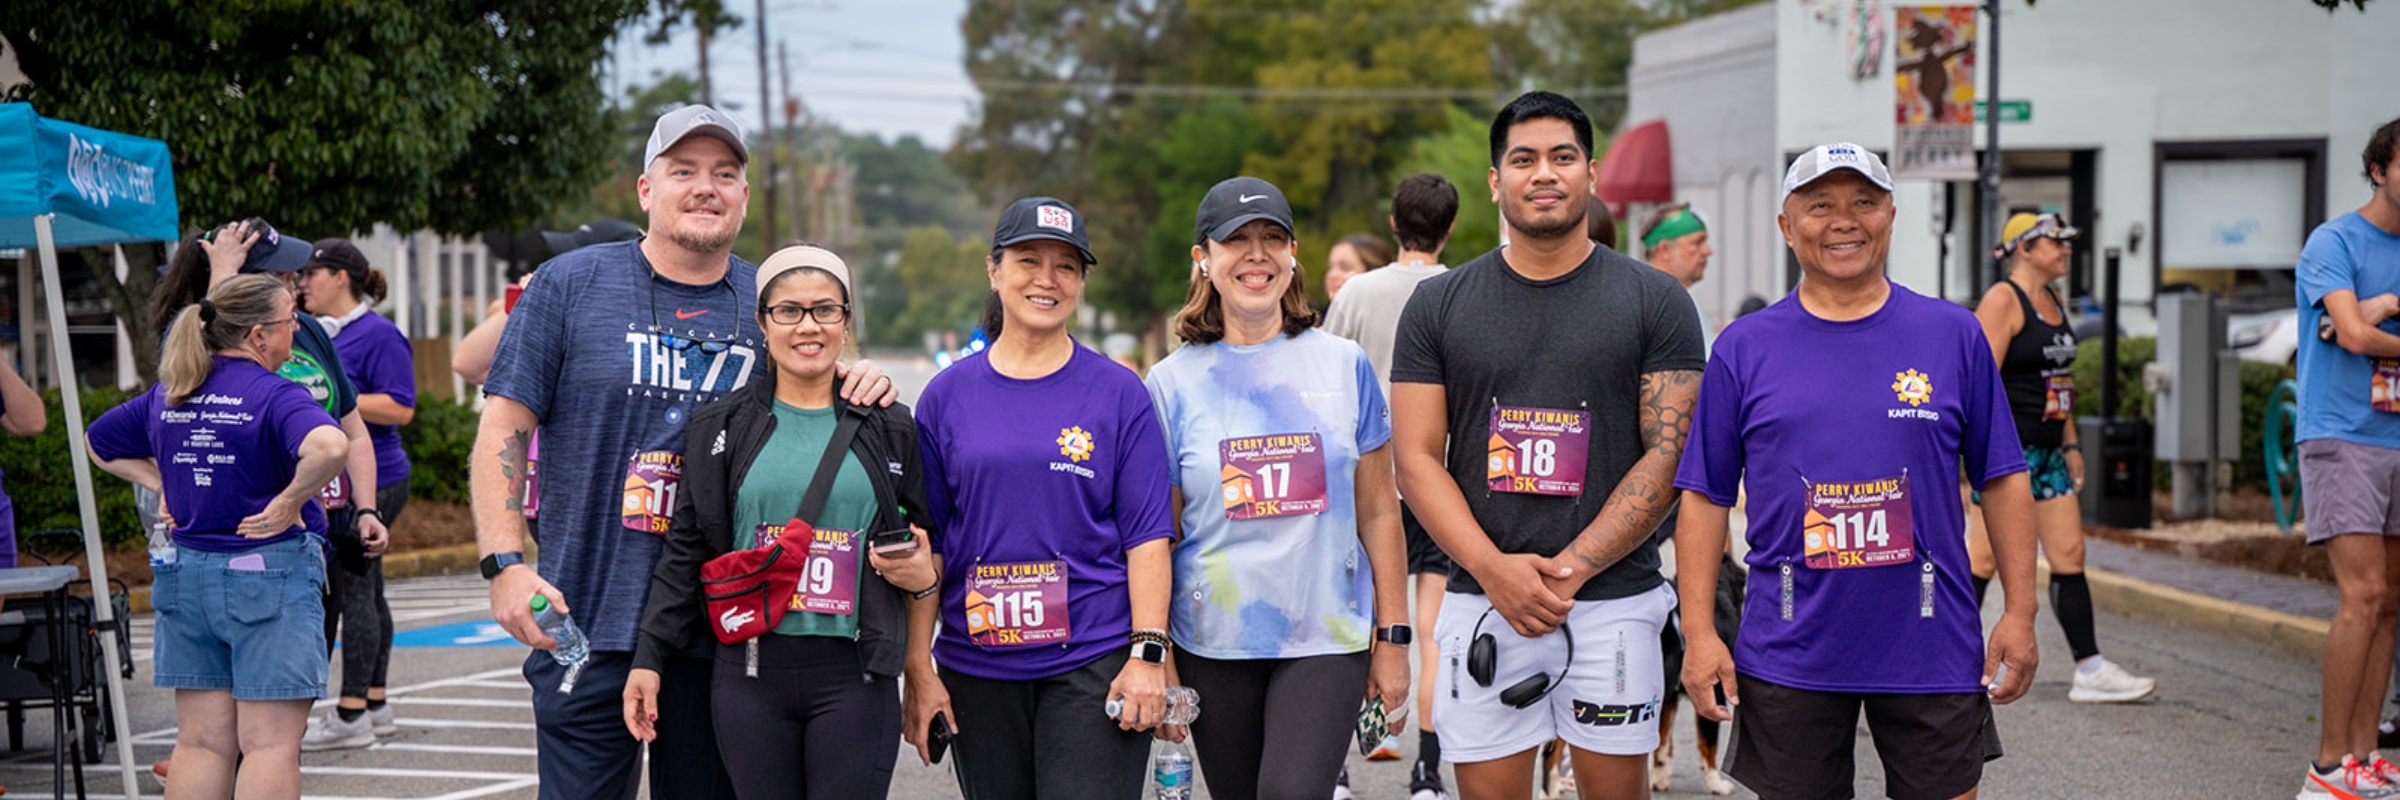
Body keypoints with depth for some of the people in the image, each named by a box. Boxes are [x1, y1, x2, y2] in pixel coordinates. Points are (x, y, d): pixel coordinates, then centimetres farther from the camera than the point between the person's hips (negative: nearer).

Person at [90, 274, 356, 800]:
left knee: (201, 741, 11)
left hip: (186, 573, 7)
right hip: (270, 576, -6)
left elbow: (97, 444, 24)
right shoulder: (277, 396, -13)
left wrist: (163, 483, 14)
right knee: (271, 742, -2)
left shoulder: (166, 395, 9)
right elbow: (329, 447, -33)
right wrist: (289, 501, -18)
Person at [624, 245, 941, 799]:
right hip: (750, 672, 0)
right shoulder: (721, 428, 8)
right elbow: (685, 556, 9)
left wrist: (922, 577, -6)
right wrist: (648, 661, 4)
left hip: (855, 676, 0)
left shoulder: (889, 431, 9)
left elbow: (925, 554, 16)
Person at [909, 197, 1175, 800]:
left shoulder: (1119, 393, 2)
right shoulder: (946, 397, 6)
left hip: (1094, 665, -2)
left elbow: (1147, 537, -1)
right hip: (977, 668, 2)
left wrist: (1149, 653, -9)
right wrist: (918, 671, 2)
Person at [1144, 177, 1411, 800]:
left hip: (1328, 638, -1)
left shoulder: (1343, 364, 4)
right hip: (1215, 645, 1)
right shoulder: (1173, 384, 2)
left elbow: (1378, 512, 7)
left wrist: (1393, 638, 4)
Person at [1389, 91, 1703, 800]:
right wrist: (1494, 569, -12)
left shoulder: (1655, 302, 4)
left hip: (1613, 600, -1)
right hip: (1482, 601, 1)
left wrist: (1569, 570, -12)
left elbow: (1669, 455, -2)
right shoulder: (1438, 305, 8)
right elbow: (1417, 458, 3)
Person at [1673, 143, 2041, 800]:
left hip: (1931, 648, 0)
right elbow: (1705, 497, 3)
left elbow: (2002, 479, 7)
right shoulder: (1744, 348, 4)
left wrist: (2019, 612, 1)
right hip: (1787, 658, 0)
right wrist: (1699, 632, -3)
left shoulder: (1955, 335, 5)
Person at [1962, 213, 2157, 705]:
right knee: (1983, 558, -4)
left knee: (2069, 555, 6)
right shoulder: (2002, 300, -11)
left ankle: (2091, 670, 8)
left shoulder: (2055, 302, 16)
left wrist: (2070, 444, 20)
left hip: (2047, 451, 9)